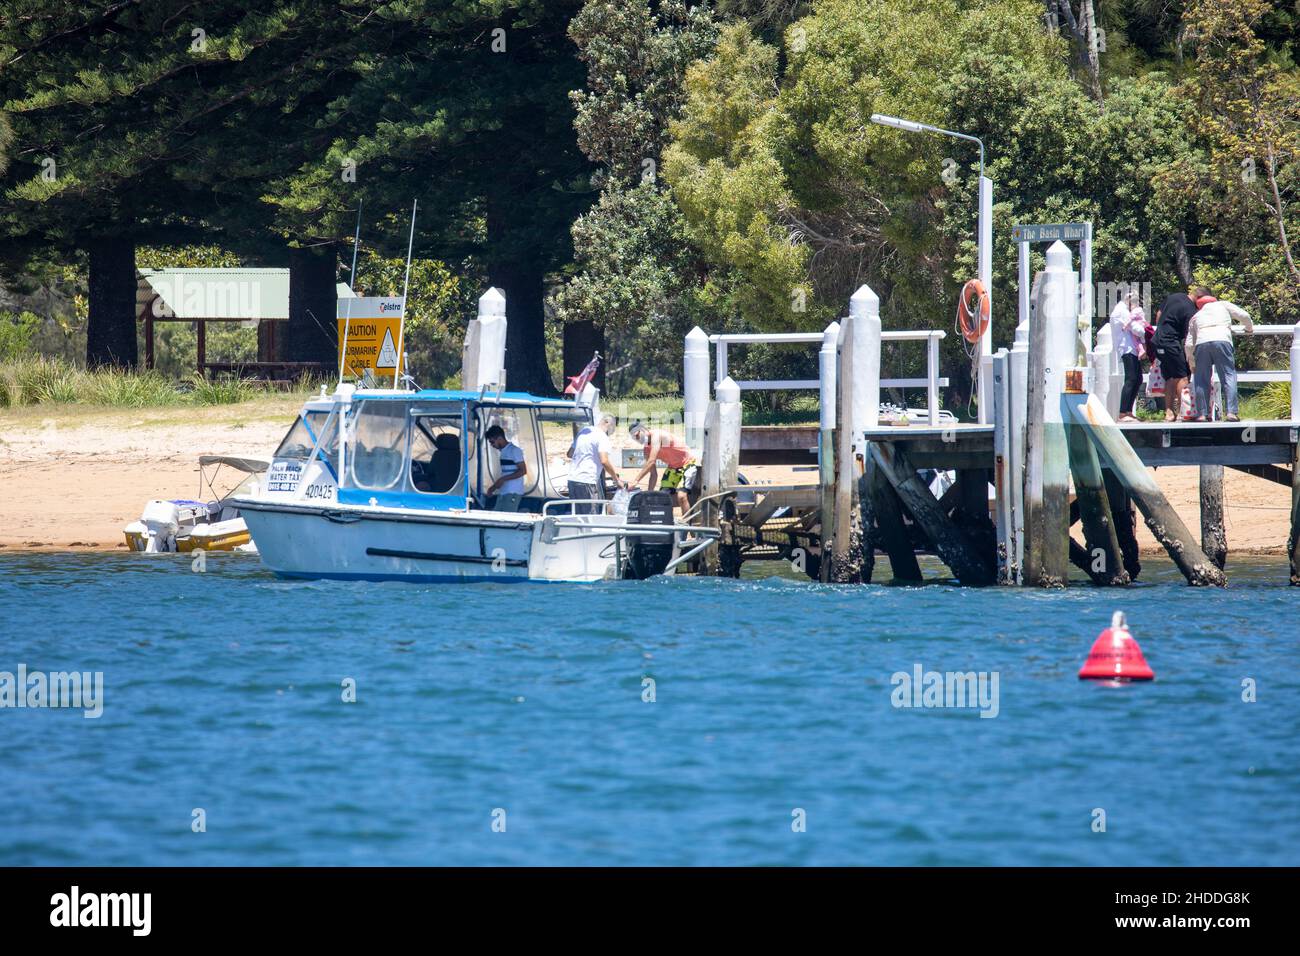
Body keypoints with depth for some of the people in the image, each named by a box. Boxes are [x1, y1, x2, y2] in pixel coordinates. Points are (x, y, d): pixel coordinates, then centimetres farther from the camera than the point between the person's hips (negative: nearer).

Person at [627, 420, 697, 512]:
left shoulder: (656, 435, -25)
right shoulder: (646, 449, 0)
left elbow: (651, 462, -34)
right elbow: (653, 473, 4)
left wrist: (636, 480, -36)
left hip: (687, 463, -9)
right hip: (673, 466, 9)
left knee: (681, 496, -23)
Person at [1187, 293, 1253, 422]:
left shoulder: (1195, 317, 31)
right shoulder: (1223, 305, 28)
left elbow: (1189, 344, 26)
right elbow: (1243, 315, 20)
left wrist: (1193, 364, 36)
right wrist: (1249, 328, 41)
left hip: (1201, 343, 2)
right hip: (1222, 340, -2)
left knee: (1201, 379, 10)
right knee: (1229, 376, 1)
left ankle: (1202, 414, 6)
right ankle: (1231, 412, -10)